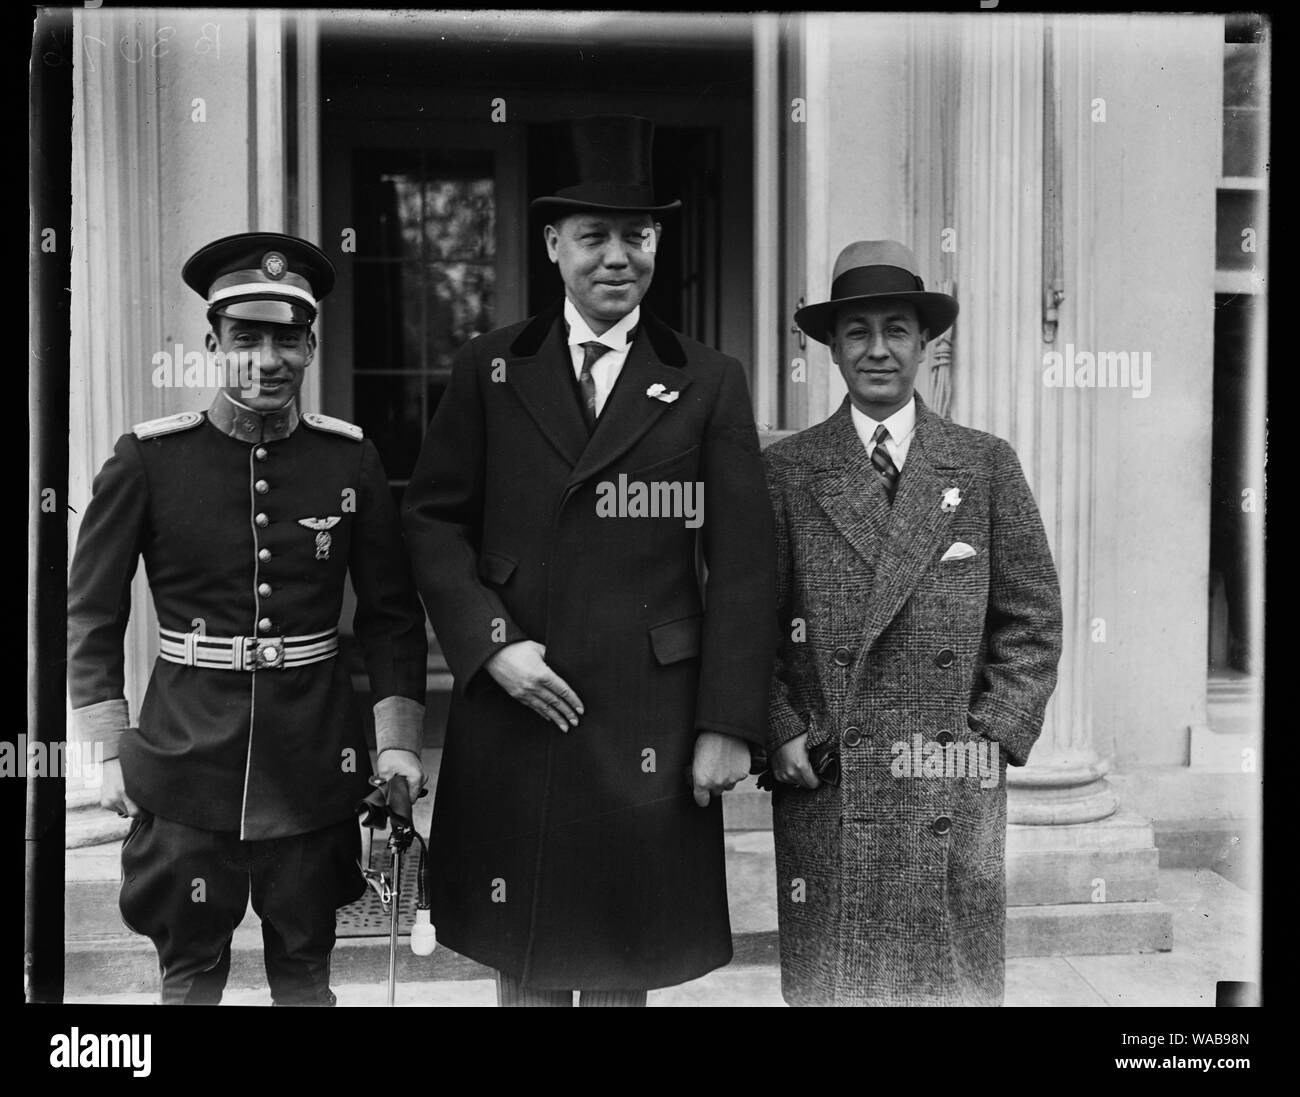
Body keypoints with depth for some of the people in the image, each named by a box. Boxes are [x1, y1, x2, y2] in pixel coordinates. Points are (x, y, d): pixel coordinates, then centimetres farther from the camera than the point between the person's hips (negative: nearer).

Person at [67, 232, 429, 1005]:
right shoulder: (148, 459, -6)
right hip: (187, 758, -1)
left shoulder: (351, 459, -1)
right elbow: (92, 612, 0)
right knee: (190, 971, 12)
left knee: (305, 968, 14)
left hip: (314, 758, 1)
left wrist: (399, 741, -1)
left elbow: (394, 612, 5)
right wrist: (109, 750, -3)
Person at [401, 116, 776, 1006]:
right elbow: (433, 519, 6)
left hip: (649, 722, -1)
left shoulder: (711, 383, 3)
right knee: (521, 963, 12)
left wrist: (729, 725, -6)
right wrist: (489, 644, -9)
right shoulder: (489, 371, 6)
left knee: (626, 971, 11)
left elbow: (742, 566, -1)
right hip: (509, 708, 1)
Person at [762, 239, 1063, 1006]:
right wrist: (780, 732, -5)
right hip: (822, 786, 0)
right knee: (829, 984, 6)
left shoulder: (986, 466, 5)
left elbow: (1032, 620, 6)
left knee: (956, 982, 7)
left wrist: (995, 739, -3)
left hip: (952, 795, 1)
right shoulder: (786, 472, 4)